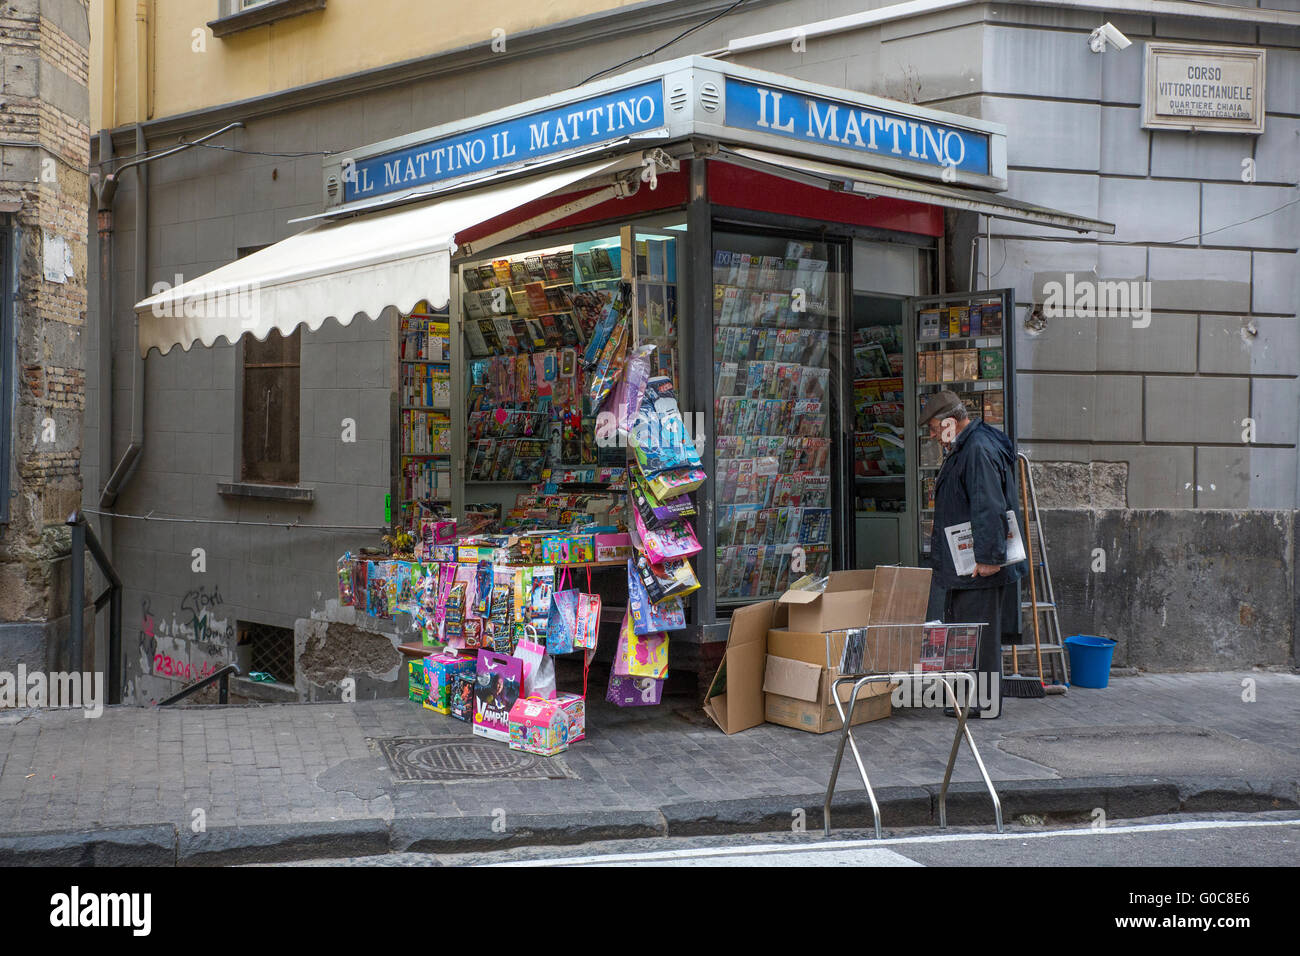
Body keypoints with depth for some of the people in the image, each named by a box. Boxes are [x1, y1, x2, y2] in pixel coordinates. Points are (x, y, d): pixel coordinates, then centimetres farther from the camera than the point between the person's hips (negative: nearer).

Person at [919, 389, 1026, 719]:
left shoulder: (979, 450, -17)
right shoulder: (962, 449, 18)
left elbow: (989, 509, -25)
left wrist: (988, 556, -27)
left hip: (981, 567, -11)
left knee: (980, 633, -4)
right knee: (957, 630, 16)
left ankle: (985, 703, 3)